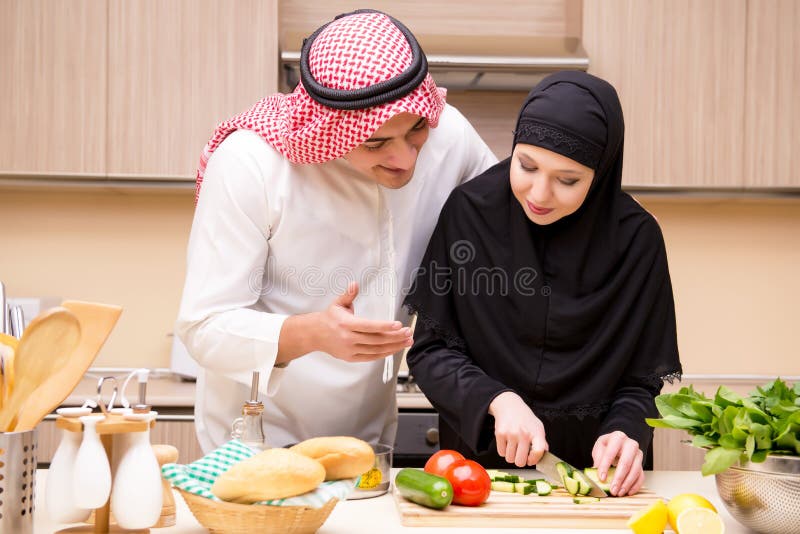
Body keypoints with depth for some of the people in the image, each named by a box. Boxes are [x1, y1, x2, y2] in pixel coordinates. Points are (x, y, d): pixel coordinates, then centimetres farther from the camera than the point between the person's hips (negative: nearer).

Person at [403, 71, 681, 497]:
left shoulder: (636, 238, -5)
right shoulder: (468, 212, -6)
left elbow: (640, 380, 2)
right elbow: (429, 350, -2)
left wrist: (624, 432, -17)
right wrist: (497, 400, -17)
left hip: (590, 475, 3)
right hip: (478, 462, -2)